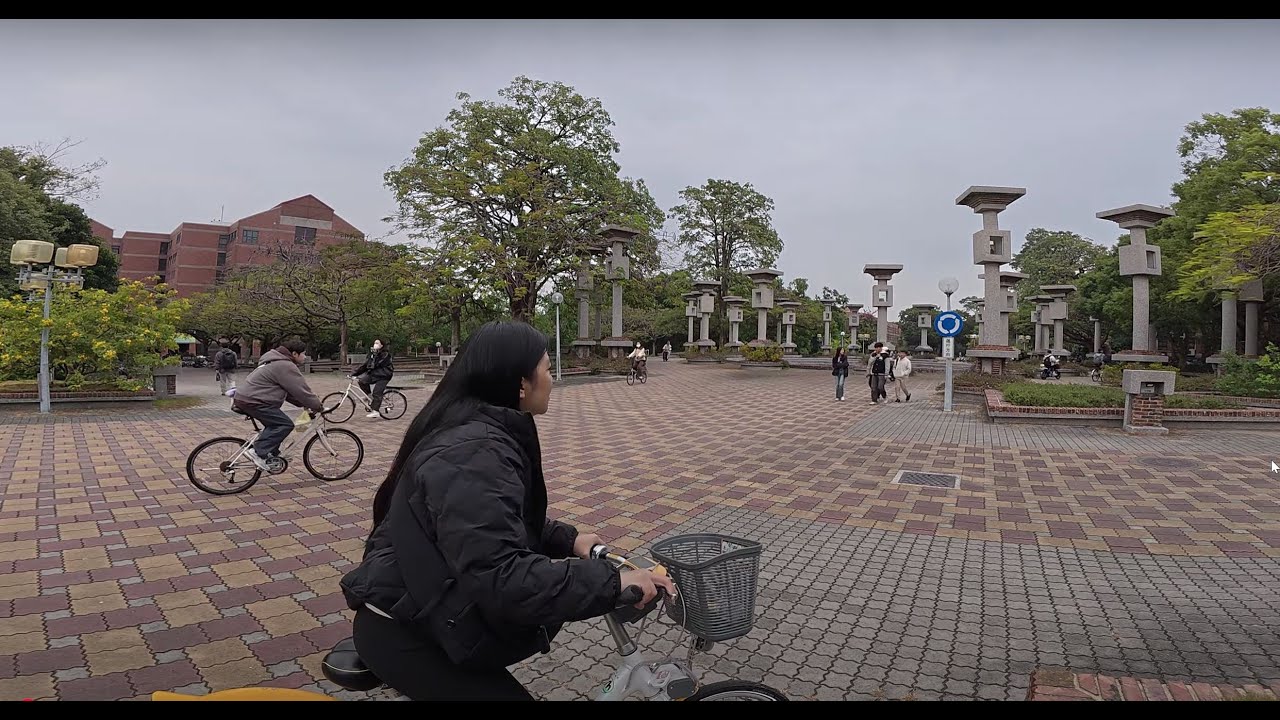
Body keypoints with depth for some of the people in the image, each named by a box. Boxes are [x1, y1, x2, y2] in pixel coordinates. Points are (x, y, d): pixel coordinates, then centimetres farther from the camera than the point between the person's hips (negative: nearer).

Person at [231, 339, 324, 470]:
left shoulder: (276, 362, 22)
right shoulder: (286, 366, -13)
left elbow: (289, 391, 25)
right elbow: (301, 391, -13)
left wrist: (304, 404, 19)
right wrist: (318, 407, -3)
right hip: (253, 401, -11)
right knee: (285, 424, -13)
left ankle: (271, 454, 20)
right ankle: (258, 452, -17)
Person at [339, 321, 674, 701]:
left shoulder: (477, 430, 5)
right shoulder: (476, 452, -29)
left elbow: (499, 521, 15)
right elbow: (500, 576, -36)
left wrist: (567, 538, 2)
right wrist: (610, 581, -33)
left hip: (427, 609, 10)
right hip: (403, 632, -10)